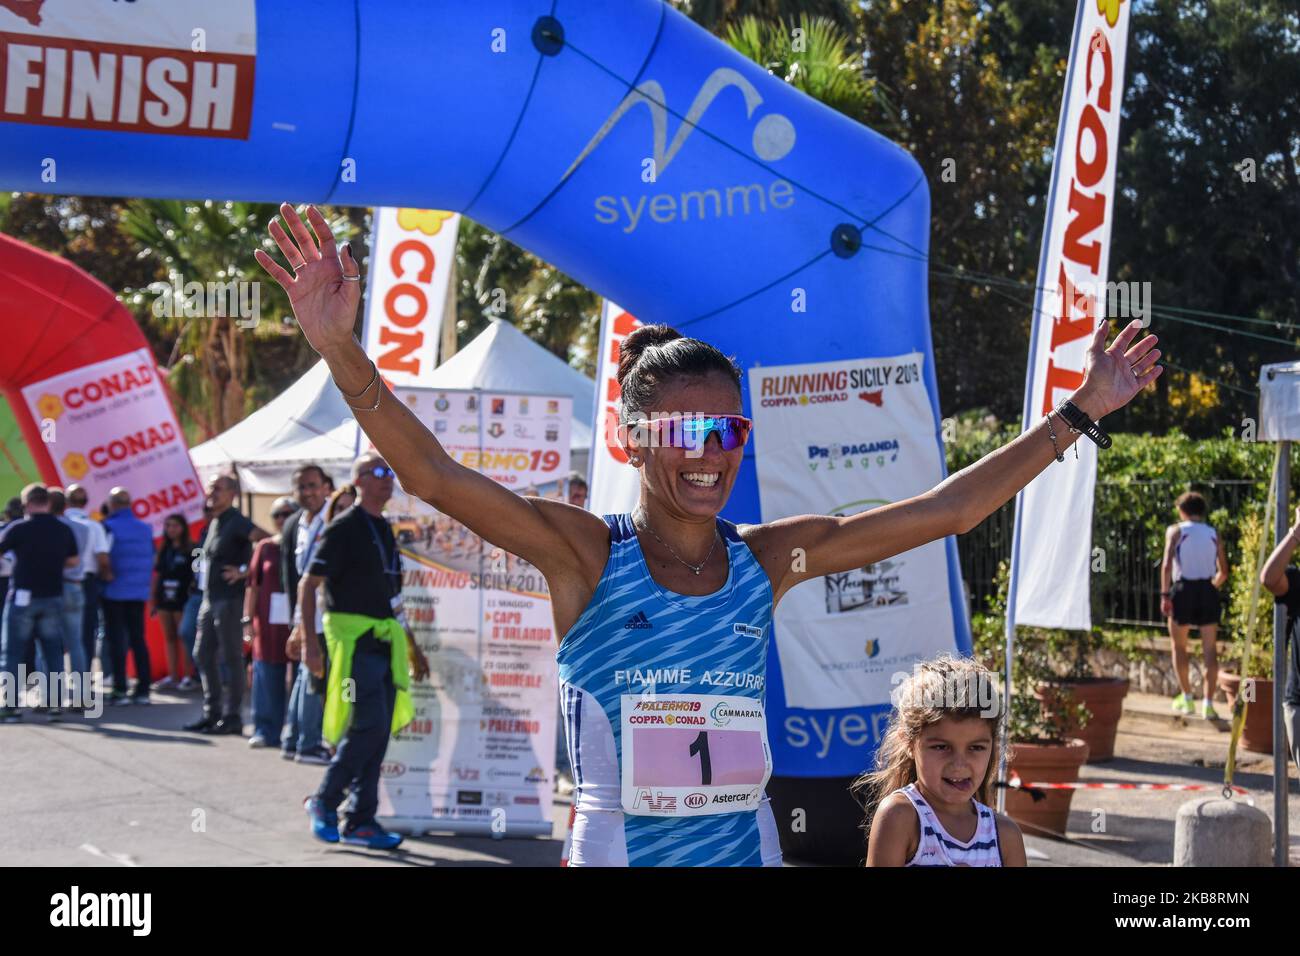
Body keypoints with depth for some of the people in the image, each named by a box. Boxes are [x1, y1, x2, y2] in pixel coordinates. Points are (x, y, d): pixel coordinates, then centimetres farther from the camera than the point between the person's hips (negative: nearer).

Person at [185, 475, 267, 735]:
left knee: (231, 658, -4)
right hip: (210, 598, 9)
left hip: (229, 599, -9)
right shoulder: (214, 522, 16)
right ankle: (212, 712, 18)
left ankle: (231, 717, 0)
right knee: (203, 655, 11)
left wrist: (245, 571, -20)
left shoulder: (236, 522, -11)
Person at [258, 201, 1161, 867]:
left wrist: (1080, 413, 6)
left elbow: (944, 510, 5)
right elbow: (434, 474, -21)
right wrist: (343, 351, -34)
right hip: (616, 846, -3)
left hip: (746, 846, 3)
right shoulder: (587, 555, -8)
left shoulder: (767, 559, 2)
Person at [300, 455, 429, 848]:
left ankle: (361, 821, 9)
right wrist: (309, 642, -16)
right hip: (352, 636, -8)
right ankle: (324, 801, 2)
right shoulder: (344, 528, -7)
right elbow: (308, 584, -9)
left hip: (384, 640, 8)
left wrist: (411, 646, 25)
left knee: (377, 732, 5)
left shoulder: (385, 530, 17)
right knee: (369, 725, -14)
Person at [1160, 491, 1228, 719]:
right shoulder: (1214, 535, 12)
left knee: (1179, 645, 14)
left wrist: (1165, 595, -10)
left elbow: (1167, 564, -10)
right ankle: (1208, 703, -3)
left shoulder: (1176, 530, 3)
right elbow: (1223, 572, 12)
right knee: (1209, 649, 4)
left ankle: (1186, 698, 15)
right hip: (1208, 591, 2)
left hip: (1183, 589, -2)